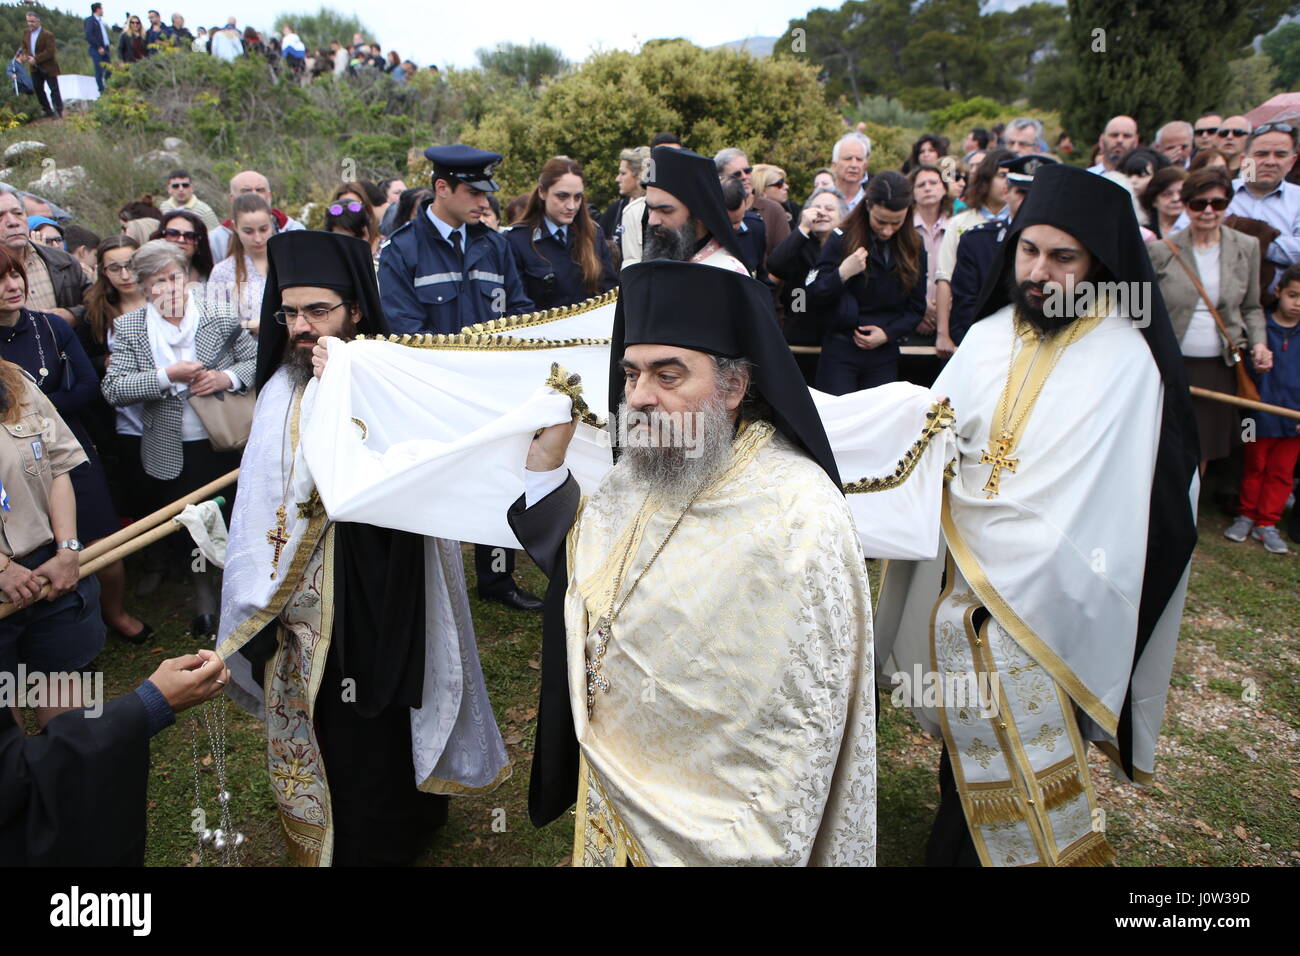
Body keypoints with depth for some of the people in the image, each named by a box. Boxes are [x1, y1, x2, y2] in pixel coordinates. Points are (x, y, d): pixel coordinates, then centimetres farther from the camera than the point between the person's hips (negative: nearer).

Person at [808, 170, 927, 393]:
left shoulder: (913, 248, 4)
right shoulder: (842, 239, -5)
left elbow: (916, 307, 9)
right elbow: (815, 296, -7)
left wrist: (888, 333, -7)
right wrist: (842, 274, -24)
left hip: (885, 355, 3)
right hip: (840, 352, -3)